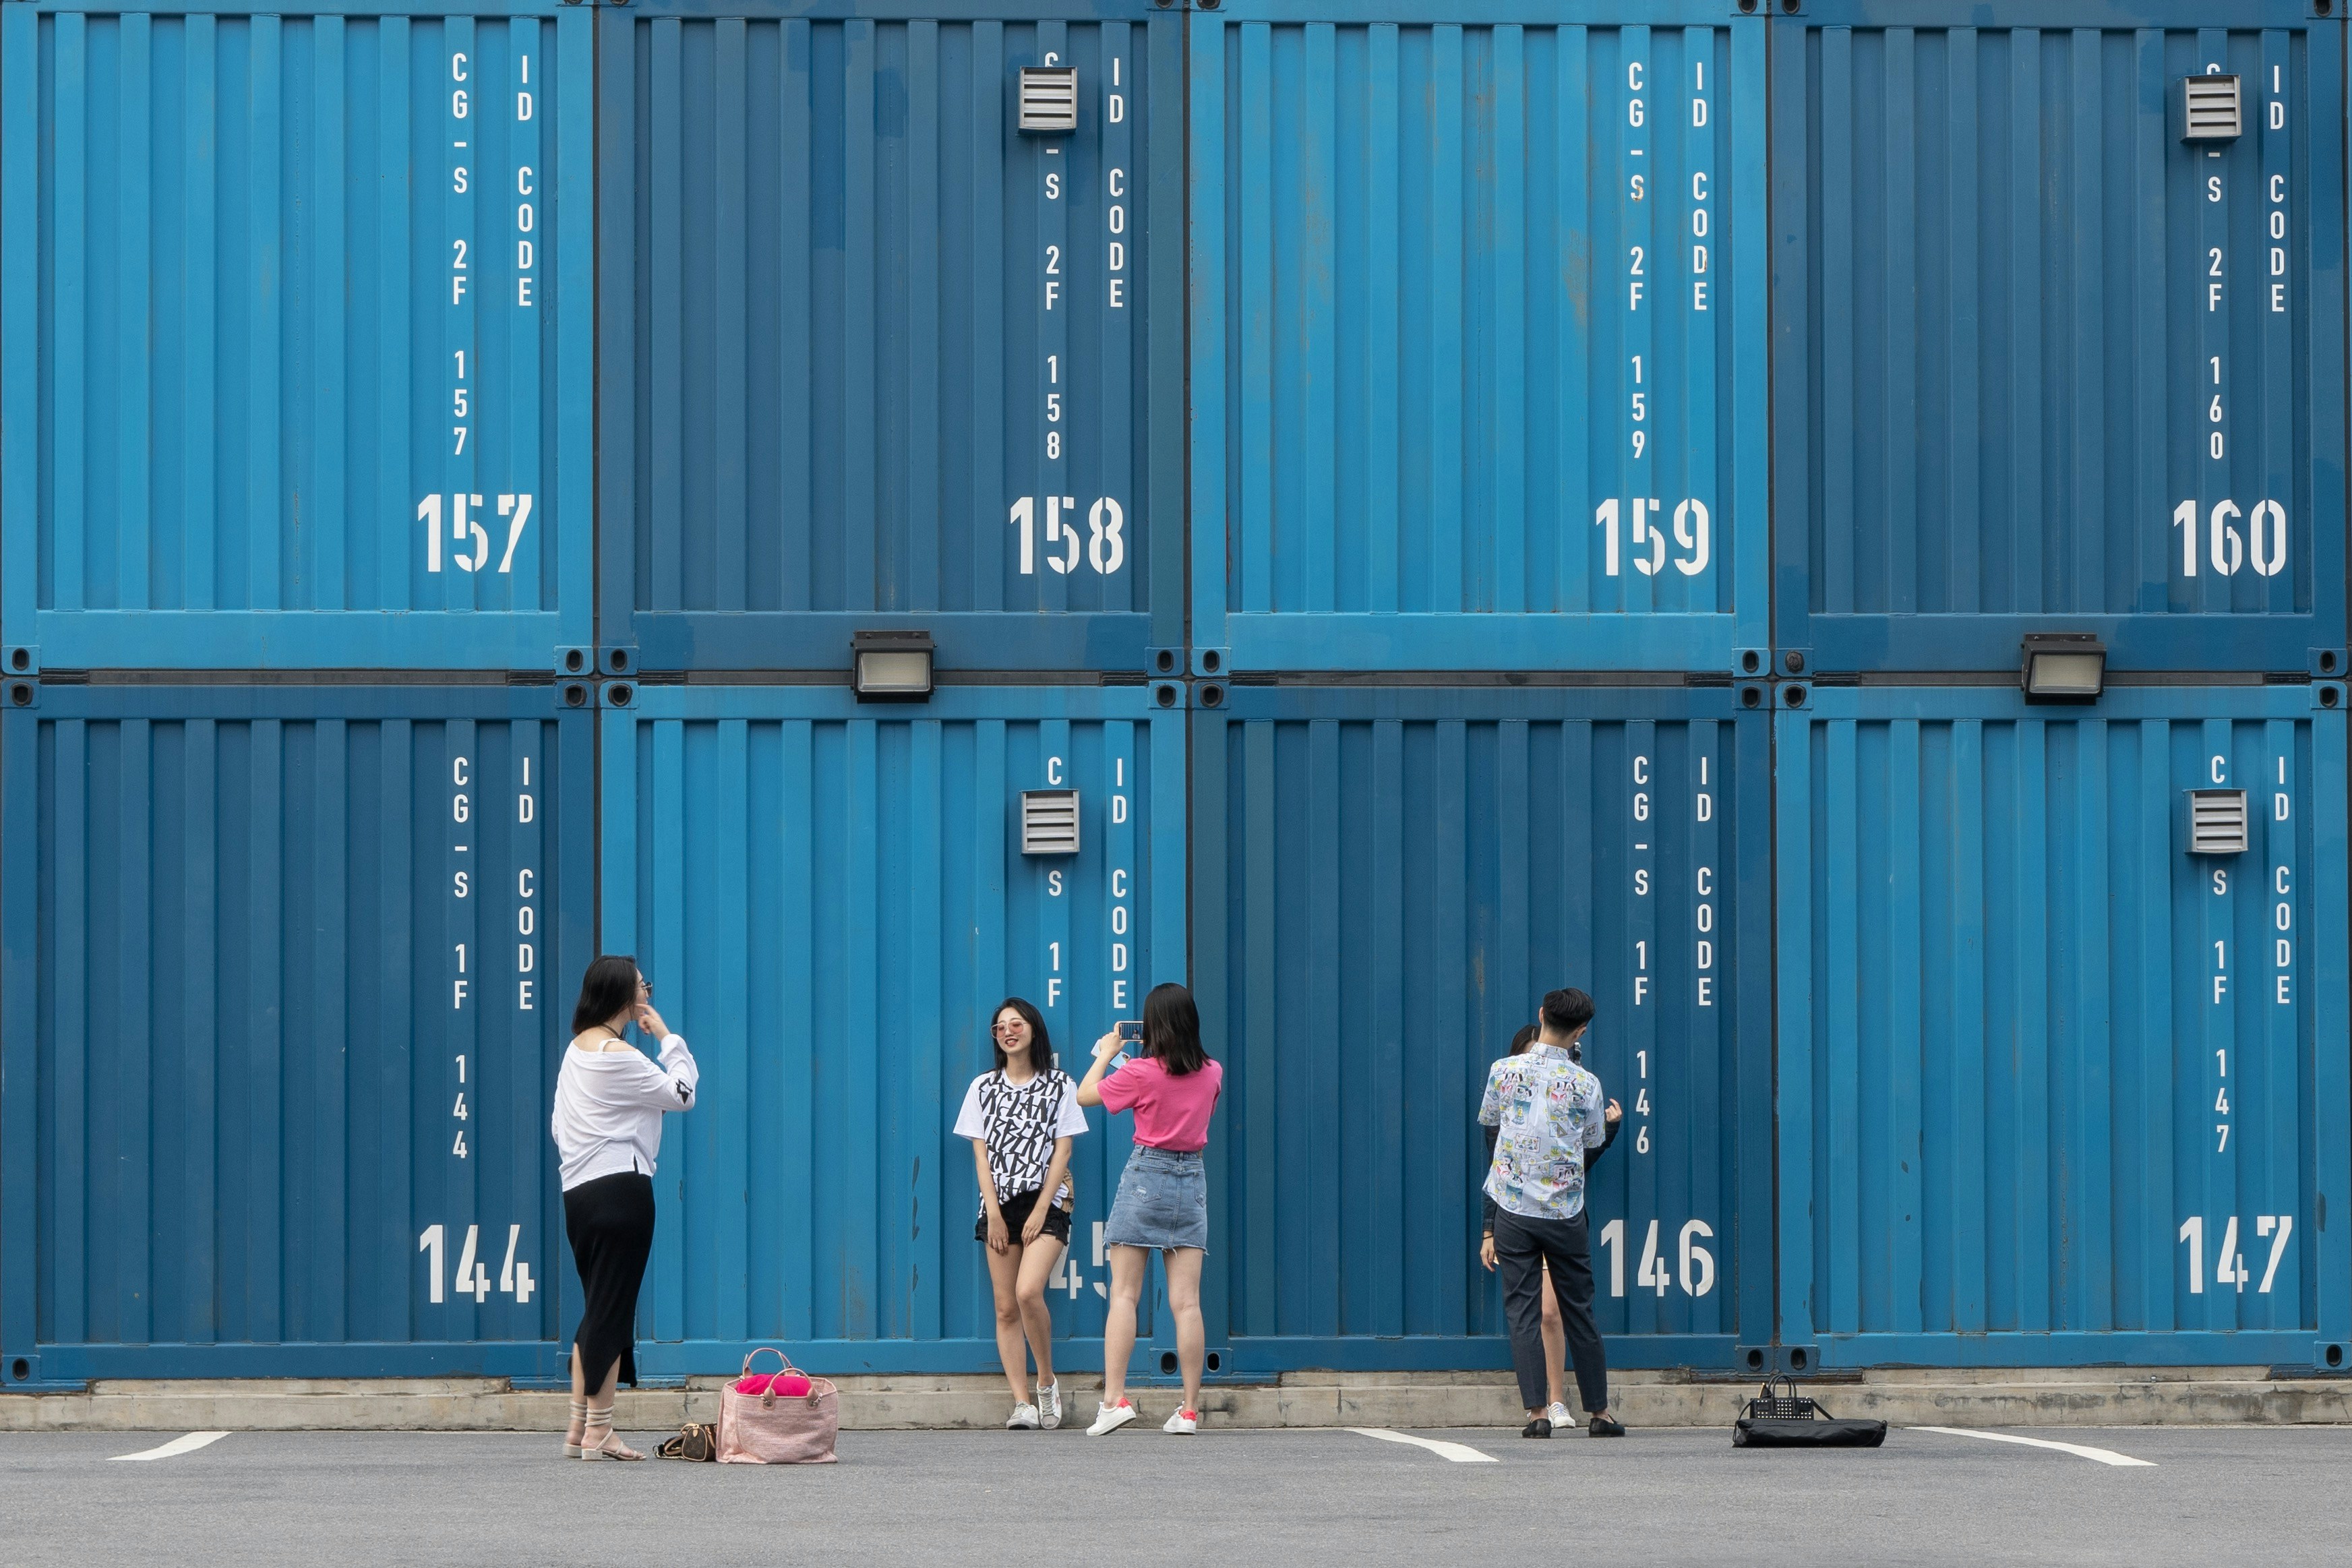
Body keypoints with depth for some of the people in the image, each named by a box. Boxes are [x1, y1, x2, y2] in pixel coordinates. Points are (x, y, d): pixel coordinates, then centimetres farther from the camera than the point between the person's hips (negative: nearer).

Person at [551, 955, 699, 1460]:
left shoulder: (577, 1048, 14)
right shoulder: (617, 1055, -14)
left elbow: (560, 1124, 19)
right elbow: (683, 1094, -11)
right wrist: (668, 1038, -2)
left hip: (579, 1190, 9)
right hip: (621, 1189, -9)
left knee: (597, 1311, 16)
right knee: (612, 1311, -4)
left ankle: (579, 1431, 17)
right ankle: (599, 1433, -3)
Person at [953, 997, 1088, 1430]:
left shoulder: (1059, 1086, 5)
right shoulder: (983, 1088, 10)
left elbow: (1062, 1150, 0)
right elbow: (981, 1153, 6)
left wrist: (1040, 1210, -8)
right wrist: (993, 1213, -4)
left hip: (1045, 1202, -3)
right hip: (1000, 1205, 3)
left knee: (1028, 1292, -22)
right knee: (1005, 1309, -3)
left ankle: (1047, 1380, -2)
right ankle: (1022, 1404, -2)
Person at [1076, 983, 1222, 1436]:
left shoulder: (1142, 1072, -11)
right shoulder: (1212, 1073, 3)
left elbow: (1085, 1095, 0)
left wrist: (1106, 1052, 16)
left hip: (1146, 1174, -4)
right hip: (1192, 1178, 4)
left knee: (1124, 1295, -1)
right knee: (1186, 1302, 1)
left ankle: (1114, 1399, -11)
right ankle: (1189, 1410, -1)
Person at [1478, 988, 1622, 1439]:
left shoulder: (1504, 1071, -6)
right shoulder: (1585, 1084, -7)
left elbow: (1487, 1118, 13)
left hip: (1514, 1210, 0)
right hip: (1566, 1214, 0)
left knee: (1522, 1312, 2)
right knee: (1578, 1312, 9)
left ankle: (1537, 1412, -6)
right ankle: (1599, 1412, 14)